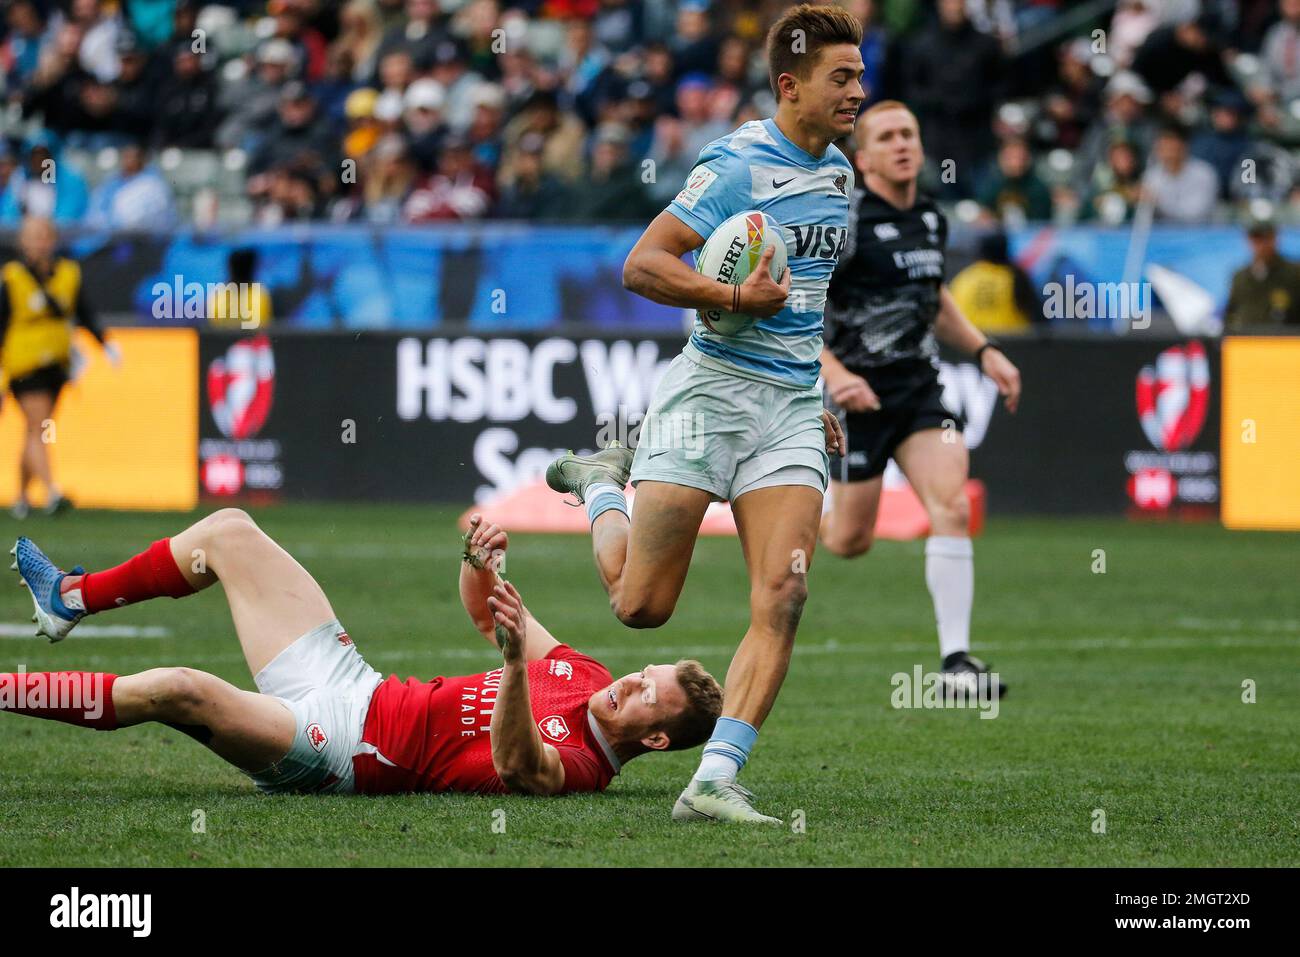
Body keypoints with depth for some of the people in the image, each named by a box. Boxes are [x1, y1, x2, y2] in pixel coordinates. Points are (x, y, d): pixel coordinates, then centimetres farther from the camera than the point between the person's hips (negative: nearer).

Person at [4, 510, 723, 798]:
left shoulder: (576, 765, -20)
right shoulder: (587, 679, 6)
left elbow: (517, 765, -44)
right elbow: (483, 610, 16)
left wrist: (515, 663, -58)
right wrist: (482, 564, -8)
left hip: (341, 750, -9)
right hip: (353, 683, 9)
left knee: (178, 690, -31)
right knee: (227, 530, 11)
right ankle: (71, 599, 26)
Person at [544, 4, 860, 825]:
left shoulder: (839, 172, 13)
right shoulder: (739, 164, -11)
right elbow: (641, 266, -16)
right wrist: (735, 297, -28)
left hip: (792, 410, 6)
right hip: (711, 391, -6)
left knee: (783, 596, -13)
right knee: (642, 604, 0)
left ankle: (716, 780, -13)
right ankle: (602, 486, 32)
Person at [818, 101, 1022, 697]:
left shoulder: (930, 219, 8)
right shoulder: (842, 218, -13)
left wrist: (984, 351, 15)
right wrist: (832, 372, -29)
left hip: (919, 389, 5)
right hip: (858, 393, -5)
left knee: (952, 506, -15)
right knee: (850, 541, 2)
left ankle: (955, 659, -14)